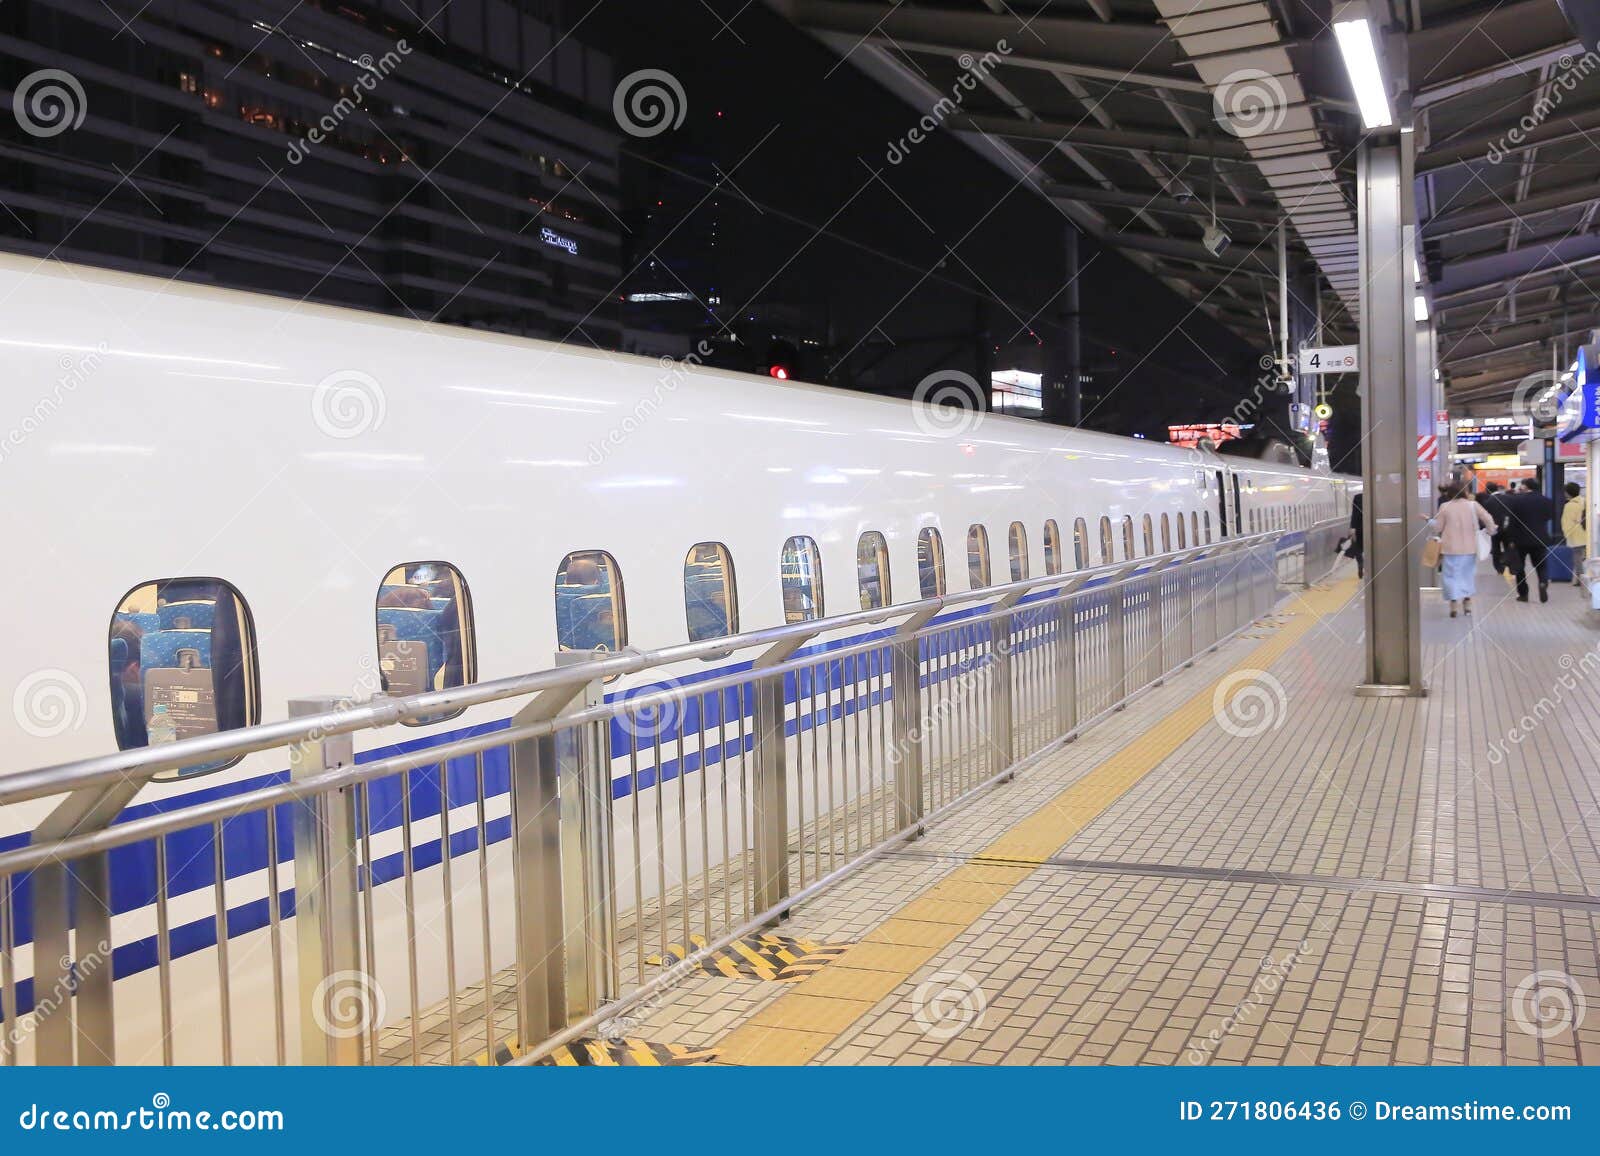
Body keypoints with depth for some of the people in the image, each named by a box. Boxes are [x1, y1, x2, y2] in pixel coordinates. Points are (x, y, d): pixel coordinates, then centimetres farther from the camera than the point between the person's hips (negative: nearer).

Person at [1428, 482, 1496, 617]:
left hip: (1451, 548, -2)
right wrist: (1491, 530, 11)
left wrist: (1429, 522, 17)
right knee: (1467, 574, 17)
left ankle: (1454, 604, -6)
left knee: (1451, 575, 3)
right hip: (1469, 548, 2)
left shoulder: (1445, 507, -7)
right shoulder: (1472, 505, -5)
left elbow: (1437, 526, -2)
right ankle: (1467, 603, 19)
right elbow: (1488, 519, -7)